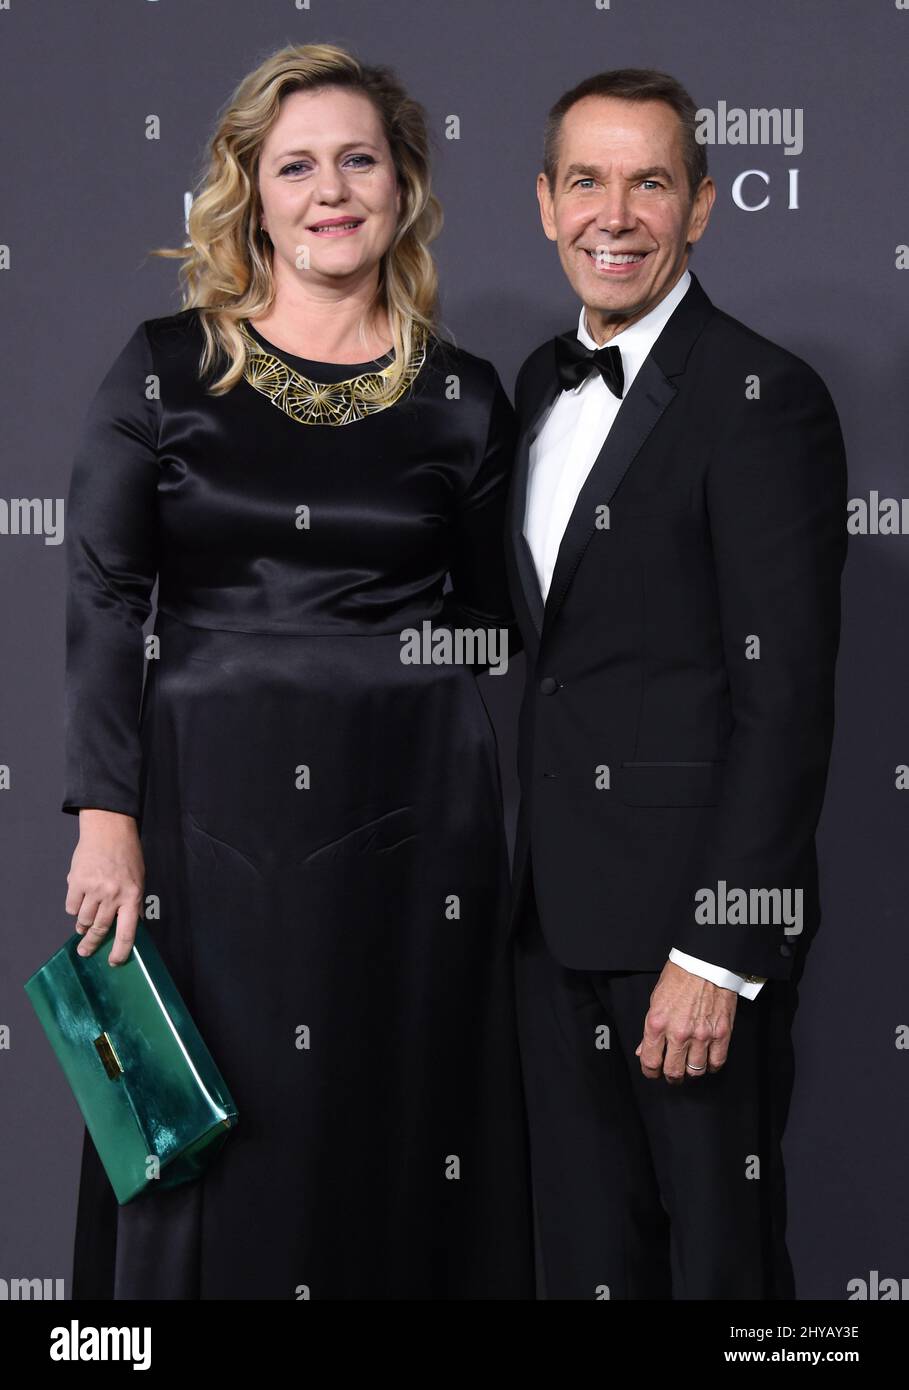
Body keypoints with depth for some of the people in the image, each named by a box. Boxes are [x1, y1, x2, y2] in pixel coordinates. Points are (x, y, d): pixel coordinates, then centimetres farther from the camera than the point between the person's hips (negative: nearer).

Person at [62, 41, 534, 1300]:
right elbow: (100, 597, -1)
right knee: (212, 1138, 6)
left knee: (397, 1132, 7)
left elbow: (487, 618, 10)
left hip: (409, 816, 1)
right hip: (210, 808, -1)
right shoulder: (165, 370, 2)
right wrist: (107, 815, -8)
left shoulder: (460, 396, 6)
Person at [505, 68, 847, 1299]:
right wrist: (518, 884, 13)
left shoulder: (762, 398, -12)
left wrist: (715, 953, -19)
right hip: (553, 915, 7)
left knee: (718, 1247, 6)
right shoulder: (542, 383, 13)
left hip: (693, 916, -7)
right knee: (585, 1243, 16)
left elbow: (784, 694, -16)